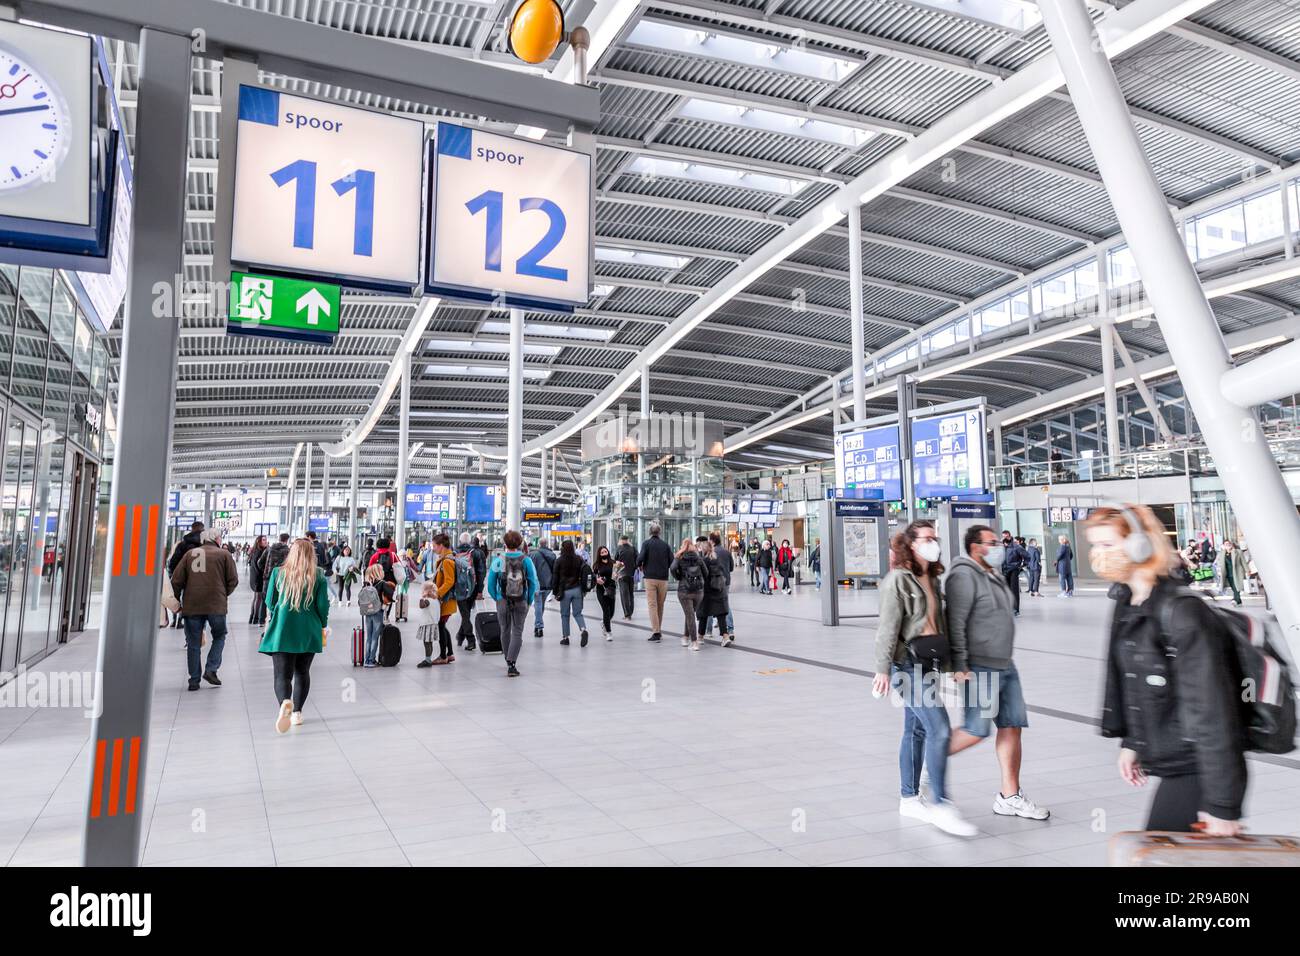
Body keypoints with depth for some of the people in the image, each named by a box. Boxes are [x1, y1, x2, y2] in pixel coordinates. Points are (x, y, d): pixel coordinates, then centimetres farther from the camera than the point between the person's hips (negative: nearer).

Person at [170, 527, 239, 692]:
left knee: (194, 643, 10)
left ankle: (194, 679, 11)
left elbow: (176, 579, 4)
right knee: (219, 637, 16)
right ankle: (211, 670, 2)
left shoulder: (190, 553, 8)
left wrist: (178, 598, 17)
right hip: (216, 604, -2)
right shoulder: (224, 554, 2)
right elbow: (233, 580, 0)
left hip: (191, 605, 2)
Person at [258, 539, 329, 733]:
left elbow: (269, 601, 5)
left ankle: (285, 703, -31)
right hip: (308, 632, 1)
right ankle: (297, 713, 21)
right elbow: (323, 604, -3)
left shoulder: (278, 573, -1)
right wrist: (323, 626, 13)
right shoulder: (319, 576, -3)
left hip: (281, 630, -1)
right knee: (302, 672, 18)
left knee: (282, 675, -3)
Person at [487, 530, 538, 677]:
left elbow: (491, 584, -3)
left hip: (502, 602, 1)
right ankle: (511, 663, -10)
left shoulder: (498, 560, -7)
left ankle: (508, 661, 31)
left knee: (505, 631, 18)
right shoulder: (526, 560, -8)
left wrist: (496, 598, 12)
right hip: (521, 602, -1)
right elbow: (533, 582, -6)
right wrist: (529, 601, 5)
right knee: (517, 632, 4)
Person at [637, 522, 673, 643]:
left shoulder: (646, 543, -3)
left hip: (650, 577, -3)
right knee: (660, 605, 13)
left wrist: (639, 566, 7)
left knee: (652, 605, -2)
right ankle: (658, 630, 20)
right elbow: (672, 560, 1)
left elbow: (641, 558, -13)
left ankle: (655, 632, -10)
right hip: (663, 578, 3)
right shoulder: (665, 544, 5)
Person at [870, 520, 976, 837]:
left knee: (916, 730, 13)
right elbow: (888, 627, -15)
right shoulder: (898, 578, -11)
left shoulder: (931, 578, 14)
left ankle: (909, 798, 22)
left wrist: (947, 661, 16)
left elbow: (939, 621, 17)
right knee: (939, 729, -12)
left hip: (929, 661, 8)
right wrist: (883, 669, -17)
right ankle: (940, 805, -5)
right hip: (909, 661, -8)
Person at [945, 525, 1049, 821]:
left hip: (1004, 665, 10)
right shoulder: (964, 576, -15)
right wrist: (959, 665, -24)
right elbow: (955, 623, -21)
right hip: (979, 668, -10)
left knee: (1012, 727, 8)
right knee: (976, 730, -7)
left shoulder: (993, 576, 16)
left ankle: (1010, 797, 16)